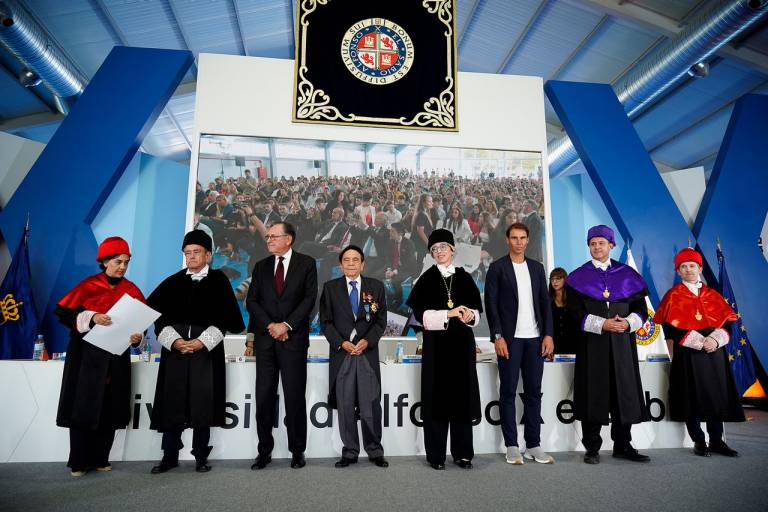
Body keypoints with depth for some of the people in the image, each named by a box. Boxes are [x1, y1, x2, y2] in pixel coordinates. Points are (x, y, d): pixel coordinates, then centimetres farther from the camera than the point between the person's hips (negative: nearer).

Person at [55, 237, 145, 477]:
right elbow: (63, 311, -7)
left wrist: (138, 336, -14)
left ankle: (100, 459, 16)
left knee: (110, 408, 4)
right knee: (83, 407, 0)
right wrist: (91, 317, -22)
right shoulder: (88, 285, -3)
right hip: (86, 355, -2)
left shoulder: (131, 290, 4)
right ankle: (79, 462, 12)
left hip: (117, 356, 3)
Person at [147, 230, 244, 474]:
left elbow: (225, 317, -1)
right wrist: (173, 340, -10)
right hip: (175, 349, 2)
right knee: (171, 404, 3)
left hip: (207, 350, -2)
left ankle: (201, 457, 12)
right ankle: (170, 456, 16)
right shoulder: (173, 282, 11)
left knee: (203, 405, 0)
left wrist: (202, 341, -11)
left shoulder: (219, 280, 6)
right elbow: (155, 313, 4)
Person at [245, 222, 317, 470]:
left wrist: (286, 325, -12)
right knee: (264, 397, 5)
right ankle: (264, 451, 18)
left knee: (295, 396, 3)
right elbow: (251, 301, 7)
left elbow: (309, 298, -5)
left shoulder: (306, 263, 3)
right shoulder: (261, 266, 13)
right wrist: (270, 326, -7)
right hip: (265, 339, 3)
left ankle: (297, 451, 15)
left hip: (294, 338, -3)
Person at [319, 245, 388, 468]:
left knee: (371, 405, 2)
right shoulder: (330, 288, 6)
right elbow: (326, 322, 4)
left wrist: (367, 341, -9)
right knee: (345, 406, 5)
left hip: (368, 353, 0)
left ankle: (375, 451, 17)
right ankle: (349, 452, 18)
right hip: (341, 353, 0)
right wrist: (341, 343, -9)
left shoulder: (376, 287, 7)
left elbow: (381, 320, 5)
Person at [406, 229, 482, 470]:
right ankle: (436, 454, 10)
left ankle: (463, 453, 16)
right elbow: (421, 314, -6)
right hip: (436, 344, -2)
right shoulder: (427, 279, 2)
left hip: (462, 344, 2)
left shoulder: (464, 278, 9)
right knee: (437, 396, 0)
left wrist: (470, 315, -11)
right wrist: (449, 314, -16)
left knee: (462, 395, 5)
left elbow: (477, 310, 11)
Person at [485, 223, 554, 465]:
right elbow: (491, 304, -5)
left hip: (535, 338, 4)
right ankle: (512, 446, 11)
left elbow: (545, 302, 11)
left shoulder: (537, 267, 13)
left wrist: (548, 334, 3)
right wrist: (497, 336, -11)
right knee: (508, 392, 2)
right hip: (510, 338, -4)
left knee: (533, 392, 8)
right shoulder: (498, 268, 0)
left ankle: (533, 445, 18)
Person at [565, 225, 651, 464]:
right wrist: (602, 324, -16)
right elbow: (575, 312, -3)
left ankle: (623, 445, 20)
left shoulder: (627, 274, 10)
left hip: (622, 344, 2)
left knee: (624, 392, 6)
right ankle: (592, 448, 10)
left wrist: (628, 322, -12)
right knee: (593, 394, 0)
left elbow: (641, 308, 7)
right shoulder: (578, 277, 3)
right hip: (592, 345, -2)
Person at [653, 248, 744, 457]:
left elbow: (727, 321, 6)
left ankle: (716, 441, 17)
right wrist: (699, 342, -14)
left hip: (714, 352, 4)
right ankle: (698, 441, 12)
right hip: (687, 355, -3)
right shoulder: (673, 295, 1)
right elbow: (671, 327, -7)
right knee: (692, 398, 0)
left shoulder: (712, 295, 13)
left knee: (716, 396, 4)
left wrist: (715, 340, -13)